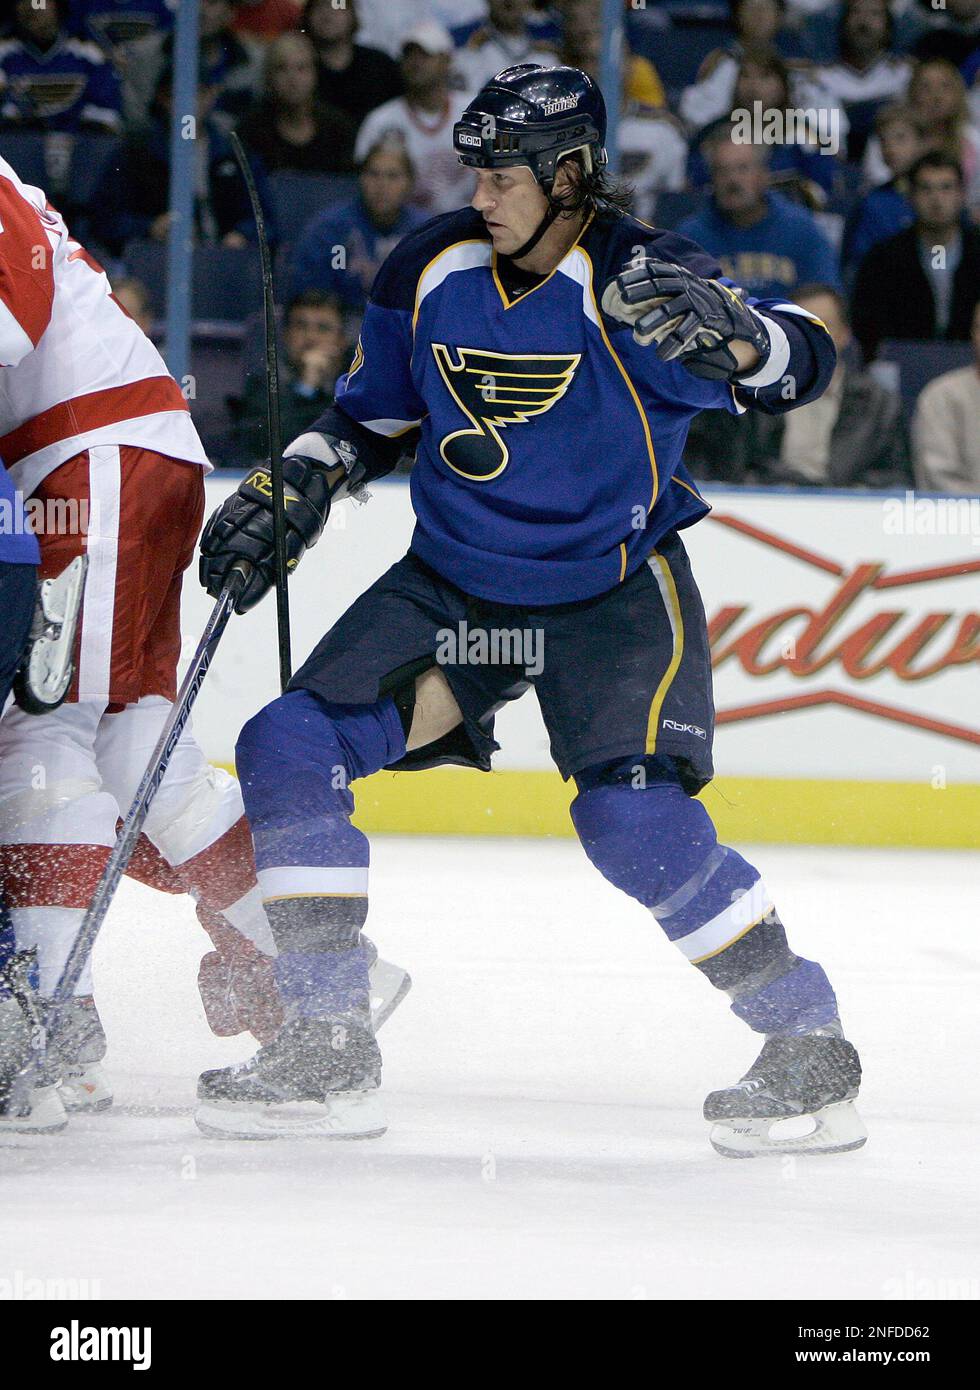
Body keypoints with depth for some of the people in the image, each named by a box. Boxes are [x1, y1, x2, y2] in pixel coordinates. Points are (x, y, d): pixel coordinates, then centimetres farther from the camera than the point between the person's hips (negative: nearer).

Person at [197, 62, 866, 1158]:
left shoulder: (637, 279, -18)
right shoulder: (432, 269, -3)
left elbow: (802, 364, -29)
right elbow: (374, 411, 14)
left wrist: (729, 333, -49)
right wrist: (292, 494, 0)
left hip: (616, 593, -5)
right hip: (455, 584, 5)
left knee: (635, 822, -23)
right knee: (288, 750, -9)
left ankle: (810, 1043, -5)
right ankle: (327, 1050, 0)